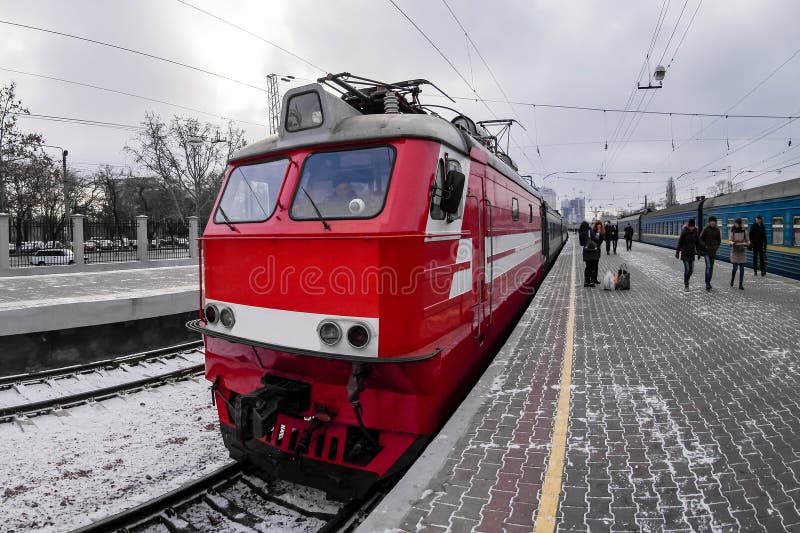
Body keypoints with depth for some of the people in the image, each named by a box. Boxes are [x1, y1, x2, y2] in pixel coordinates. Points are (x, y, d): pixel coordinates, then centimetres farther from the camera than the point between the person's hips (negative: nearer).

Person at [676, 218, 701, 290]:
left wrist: (698, 252, 9)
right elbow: (680, 242, -8)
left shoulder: (695, 231, 2)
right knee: (687, 269, -7)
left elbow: (697, 242, 10)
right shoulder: (684, 231, -11)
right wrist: (677, 252, -9)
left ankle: (686, 280, 29)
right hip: (685, 253, -4)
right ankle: (686, 284, 6)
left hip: (692, 253, 4)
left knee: (691, 269, 5)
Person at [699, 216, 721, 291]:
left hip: (713, 251, 5)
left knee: (711, 268, 9)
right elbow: (701, 238, -1)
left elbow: (719, 240, 16)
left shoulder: (717, 230, 6)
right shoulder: (706, 229, -5)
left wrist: (717, 246, 0)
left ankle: (708, 283, 19)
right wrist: (704, 245, -13)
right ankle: (707, 283, -10)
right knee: (708, 266, -14)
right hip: (706, 251, -5)